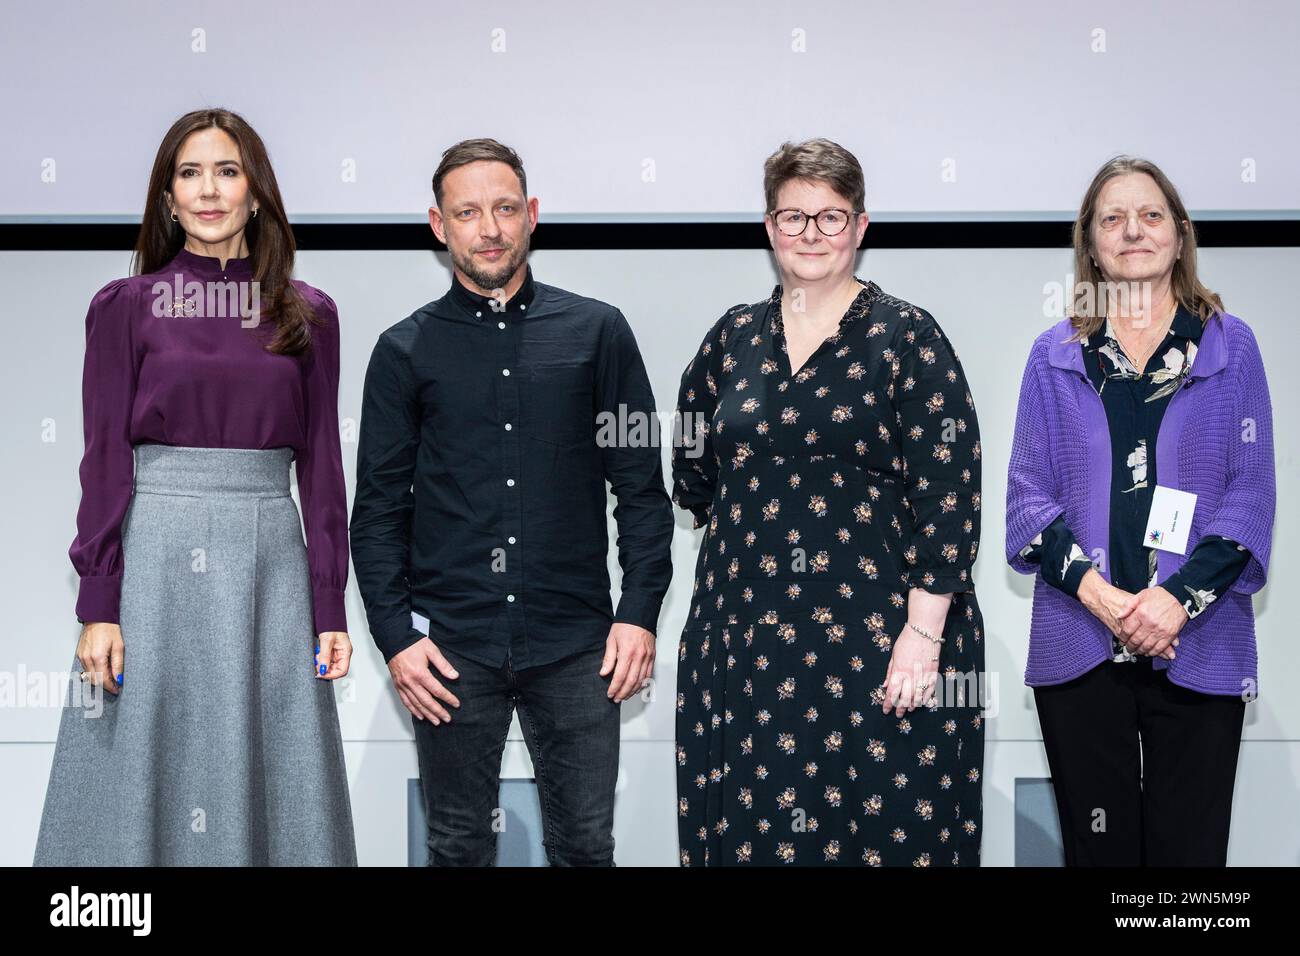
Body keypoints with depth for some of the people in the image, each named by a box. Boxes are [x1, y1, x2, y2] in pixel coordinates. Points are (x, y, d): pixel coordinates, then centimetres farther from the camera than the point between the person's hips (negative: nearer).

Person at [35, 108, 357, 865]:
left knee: (271, 786, 3)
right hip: (154, 554, -1)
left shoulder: (308, 314, 8)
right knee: (144, 776, 2)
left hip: (270, 556, 1)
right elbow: (105, 460, 0)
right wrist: (98, 607, -7)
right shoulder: (125, 306, 4)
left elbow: (321, 465, 7)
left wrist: (331, 609, 2)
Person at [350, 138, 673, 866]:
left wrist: (640, 613, -3)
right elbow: (379, 509, 5)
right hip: (452, 647, 0)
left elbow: (642, 486, 4)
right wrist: (394, 636, -3)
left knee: (585, 845, 6)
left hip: (575, 644, 0)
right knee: (459, 846, 10)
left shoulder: (597, 332, 4)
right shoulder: (406, 350, 5)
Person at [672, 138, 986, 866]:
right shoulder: (734, 337, 11)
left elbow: (948, 495, -9)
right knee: (752, 827, 6)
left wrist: (923, 633, -14)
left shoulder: (908, 337, -3)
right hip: (745, 633, 4)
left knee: (883, 830, 0)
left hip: (875, 642, -4)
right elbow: (694, 473, 22)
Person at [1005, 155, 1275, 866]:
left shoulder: (1228, 346, 7)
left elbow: (1250, 492, 1)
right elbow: (1027, 492, 4)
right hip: (1078, 647, 1)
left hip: (1199, 643, -1)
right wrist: (1094, 590, -12)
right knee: (1098, 848, 6)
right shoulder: (1055, 355, 10)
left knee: (1190, 847, 2)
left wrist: (1180, 597, -14)